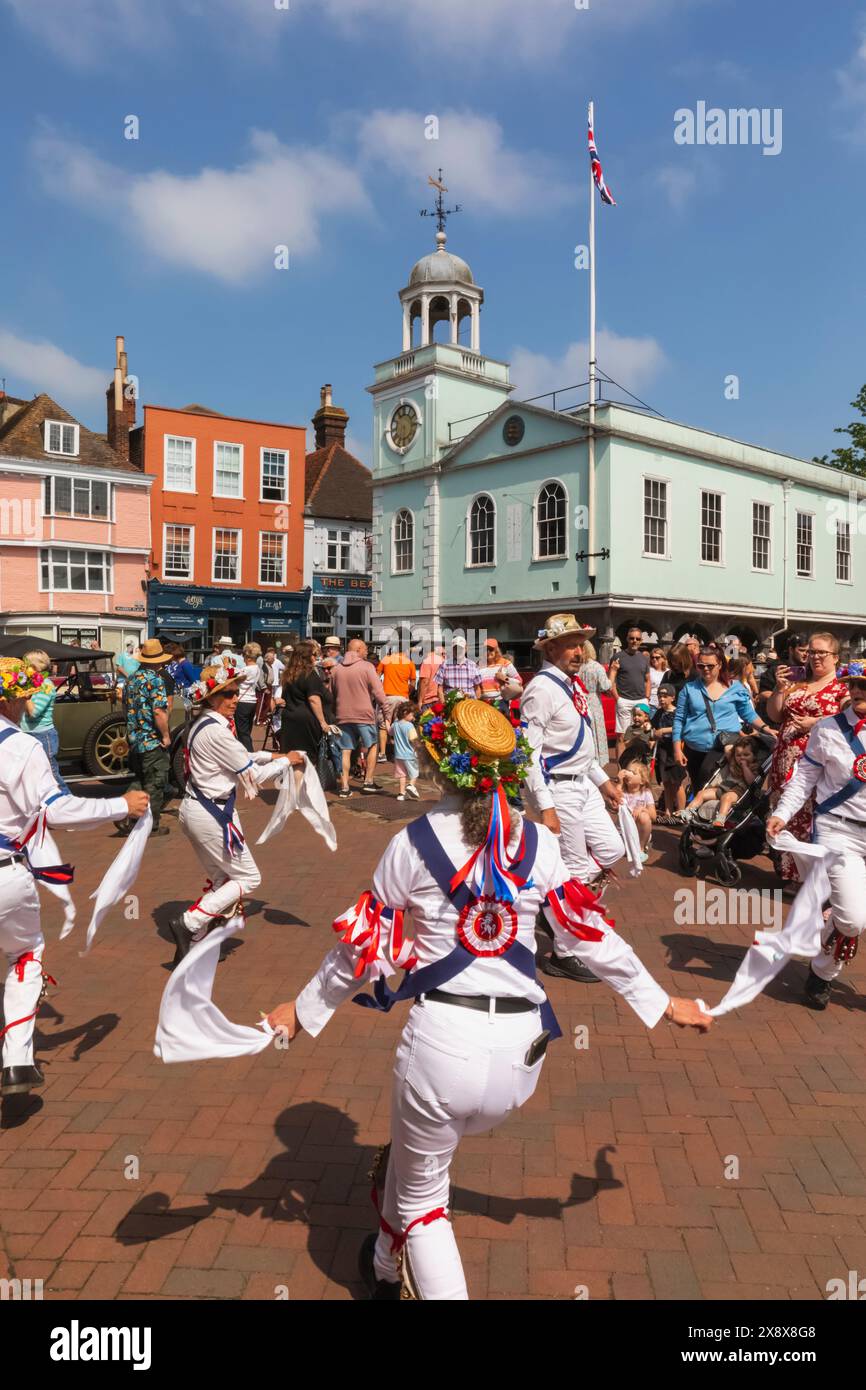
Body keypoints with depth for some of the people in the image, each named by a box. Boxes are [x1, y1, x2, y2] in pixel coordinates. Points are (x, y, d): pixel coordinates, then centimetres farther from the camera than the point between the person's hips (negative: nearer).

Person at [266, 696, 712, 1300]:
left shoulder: (413, 843, -6)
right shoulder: (540, 843, 0)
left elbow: (364, 945, 1)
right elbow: (590, 936, 5)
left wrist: (304, 1011, 16)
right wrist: (661, 1004, 19)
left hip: (443, 1039, -4)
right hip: (522, 1047, 4)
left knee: (420, 1195, 21)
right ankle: (388, 1267, 53)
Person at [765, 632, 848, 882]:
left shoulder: (843, 686, -2)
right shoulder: (796, 684, 16)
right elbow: (774, 716, 15)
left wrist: (815, 723, -17)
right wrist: (780, 687, 3)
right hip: (786, 760, 6)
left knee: (813, 816, -10)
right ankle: (788, 870, 22)